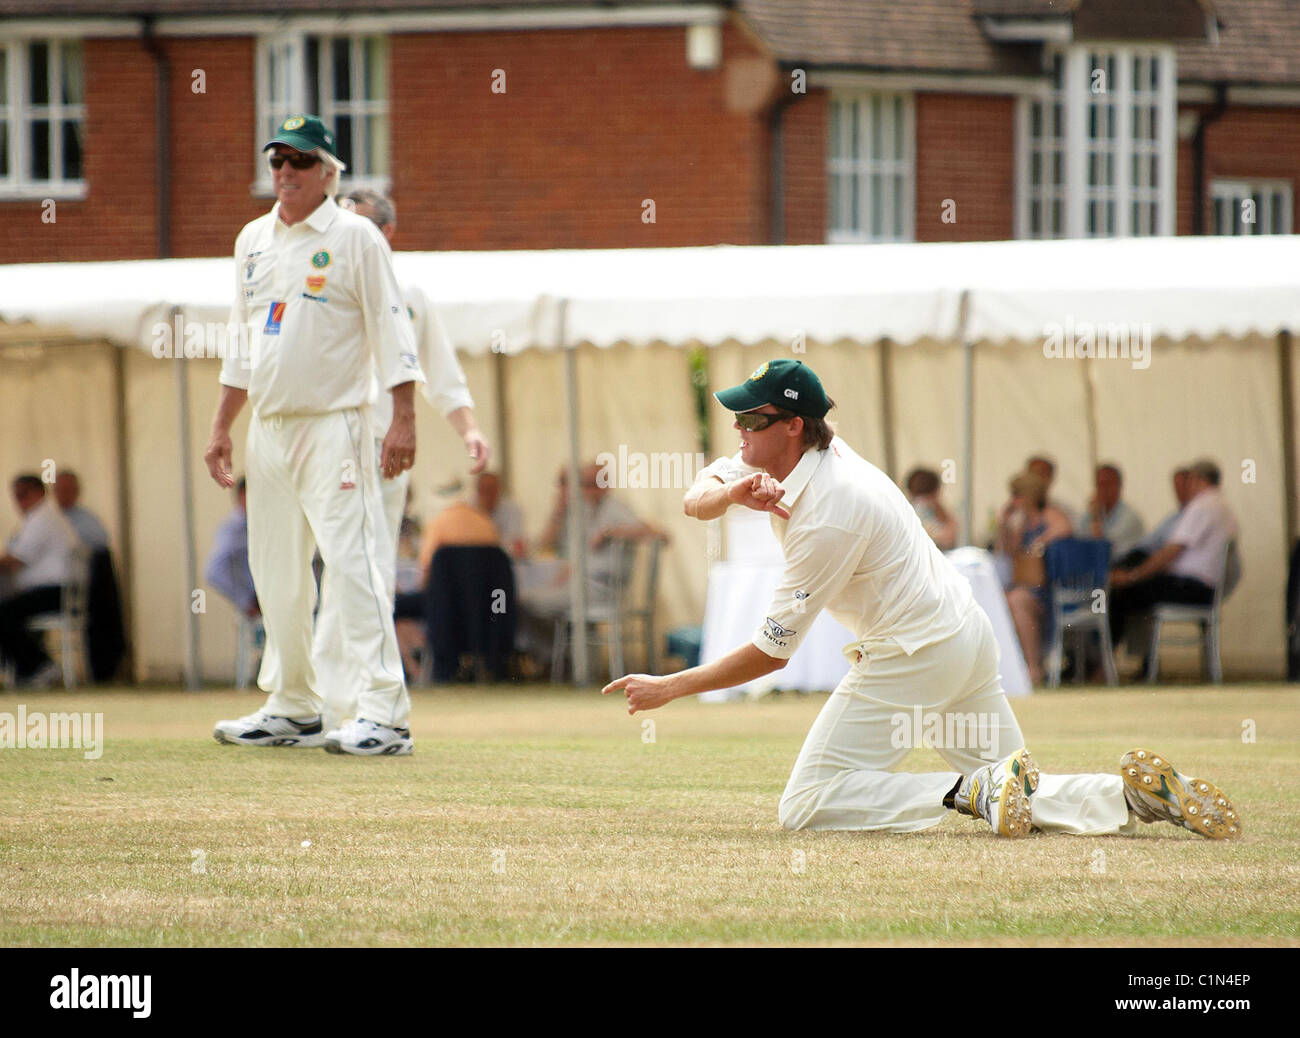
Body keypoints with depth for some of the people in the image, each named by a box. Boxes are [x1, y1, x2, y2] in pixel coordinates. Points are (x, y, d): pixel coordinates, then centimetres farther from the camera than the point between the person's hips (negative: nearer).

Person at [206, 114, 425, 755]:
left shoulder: (355, 237, -4)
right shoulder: (253, 241, 15)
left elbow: (391, 328, -8)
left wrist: (403, 418, -16)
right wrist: (221, 426, 18)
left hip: (333, 426, -7)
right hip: (267, 429, 7)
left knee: (354, 564, -14)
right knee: (276, 574, 10)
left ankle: (384, 714, -18)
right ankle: (292, 709, 19)